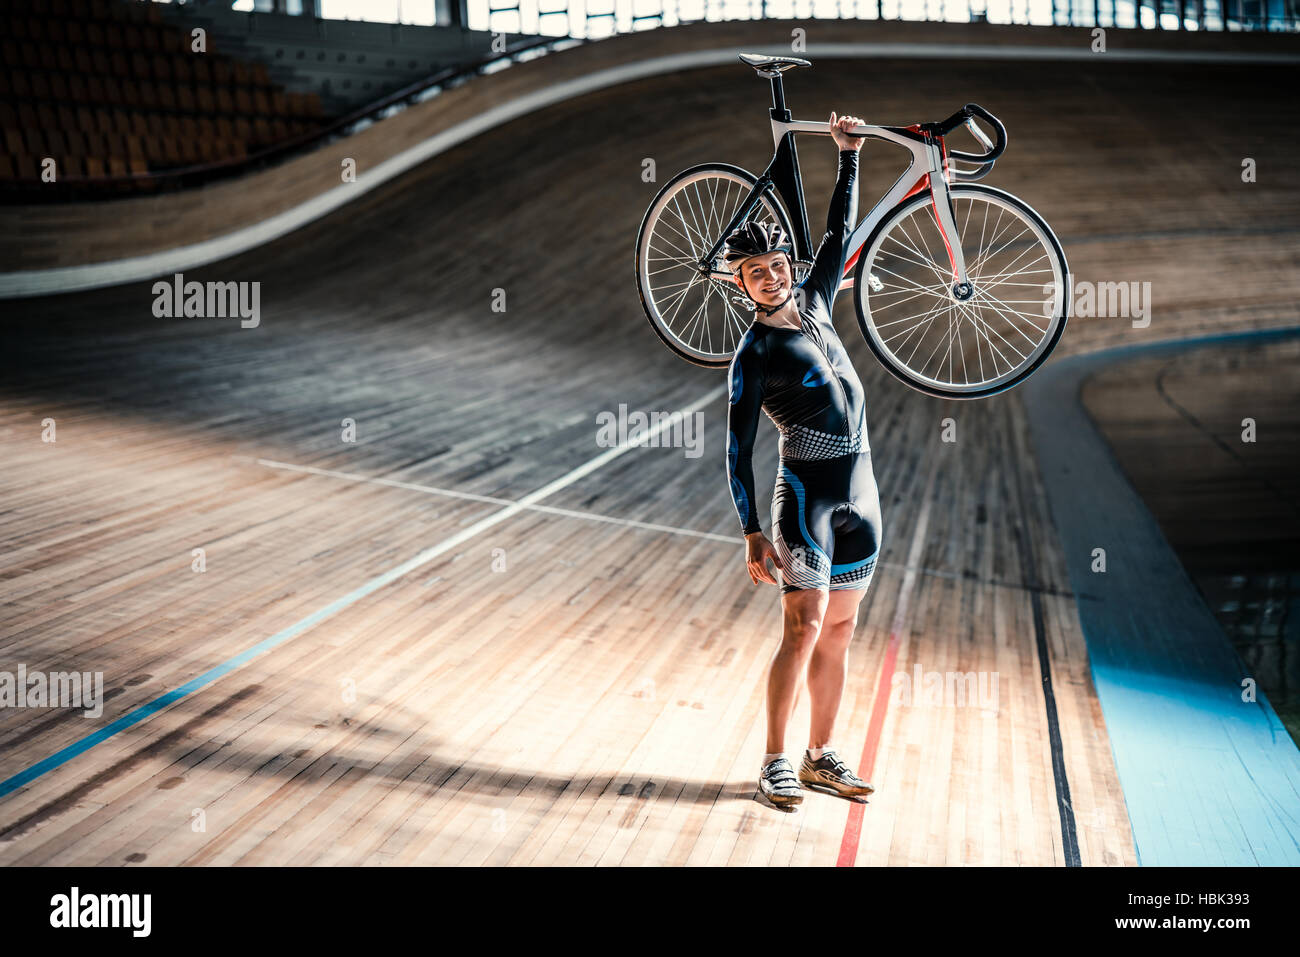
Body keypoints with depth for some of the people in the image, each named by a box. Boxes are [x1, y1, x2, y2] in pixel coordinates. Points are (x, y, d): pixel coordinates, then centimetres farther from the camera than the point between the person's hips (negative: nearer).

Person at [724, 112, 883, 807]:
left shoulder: (813, 304, 10)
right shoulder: (755, 354, -7)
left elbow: (841, 229, 20)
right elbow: (737, 449, -9)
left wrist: (849, 156, 13)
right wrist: (752, 534, -14)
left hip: (858, 491, 7)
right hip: (805, 491, -6)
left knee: (838, 631, 9)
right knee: (804, 625, -13)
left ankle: (820, 756, 17)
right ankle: (775, 762, -6)